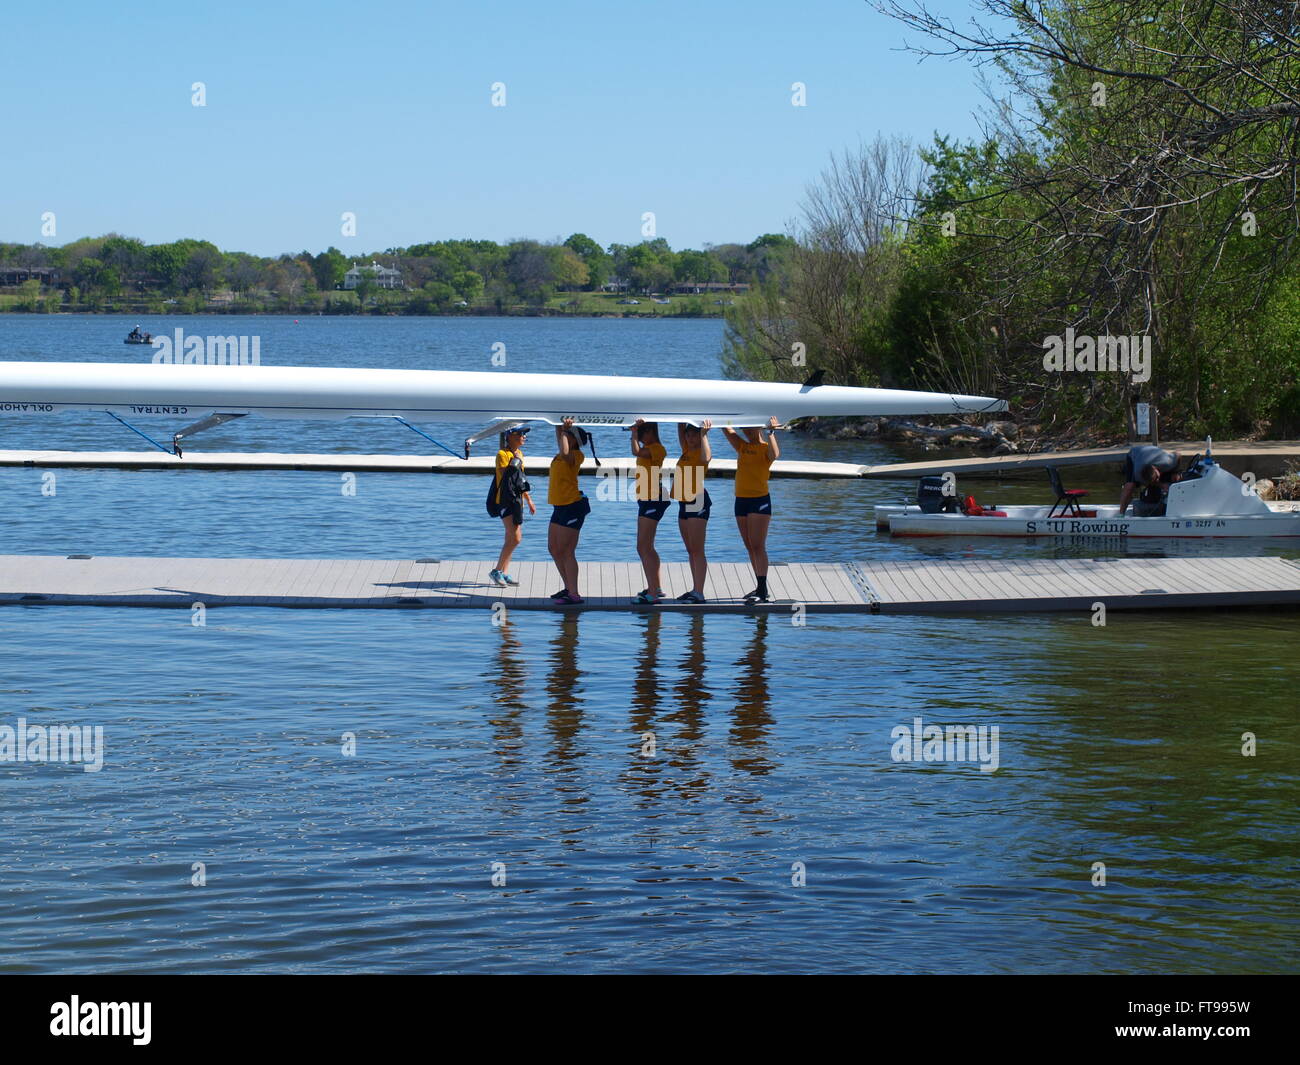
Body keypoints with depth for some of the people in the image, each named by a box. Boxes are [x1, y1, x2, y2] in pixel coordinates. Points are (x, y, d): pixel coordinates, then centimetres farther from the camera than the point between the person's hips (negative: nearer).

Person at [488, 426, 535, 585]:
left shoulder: (519, 454, 16)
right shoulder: (503, 454, -10)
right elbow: (504, 477, -18)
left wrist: (529, 501, 23)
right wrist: (514, 463, -22)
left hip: (516, 500, 9)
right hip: (505, 500, -9)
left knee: (511, 538, 9)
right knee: (515, 538, -15)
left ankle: (504, 573, 14)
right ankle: (497, 571, -7)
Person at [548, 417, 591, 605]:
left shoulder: (577, 455, -15)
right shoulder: (560, 455, 10)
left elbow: (564, 452, -37)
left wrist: (563, 430, -26)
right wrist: (559, 427, 17)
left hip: (573, 506, -10)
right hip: (560, 506, 10)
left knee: (566, 551, -9)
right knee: (554, 549, 15)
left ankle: (574, 595, -7)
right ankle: (568, 588, 24)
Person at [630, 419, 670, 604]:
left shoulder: (657, 448, -16)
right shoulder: (649, 448, 14)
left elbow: (636, 451, -32)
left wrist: (635, 432, -21)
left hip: (653, 501, -11)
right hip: (646, 501, 11)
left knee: (644, 548, -14)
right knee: (646, 548, 19)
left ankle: (653, 594, -16)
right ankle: (656, 588, 30)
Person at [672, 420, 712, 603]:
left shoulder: (700, 452, -10)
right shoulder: (686, 450, 13)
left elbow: (706, 457, -33)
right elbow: (681, 430, 19)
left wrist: (704, 434, -31)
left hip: (698, 502, -9)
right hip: (684, 503, 9)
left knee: (697, 550, -11)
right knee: (690, 550, 12)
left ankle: (699, 593, -14)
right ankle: (695, 590, 17)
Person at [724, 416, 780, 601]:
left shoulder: (766, 448, -6)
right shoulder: (741, 446, 11)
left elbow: (775, 455, -29)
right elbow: (726, 428, 6)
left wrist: (771, 433, -27)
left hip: (760, 500, -7)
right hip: (741, 500, 7)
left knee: (758, 546, -13)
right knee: (750, 547, 9)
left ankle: (764, 593, -16)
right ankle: (760, 588, 16)